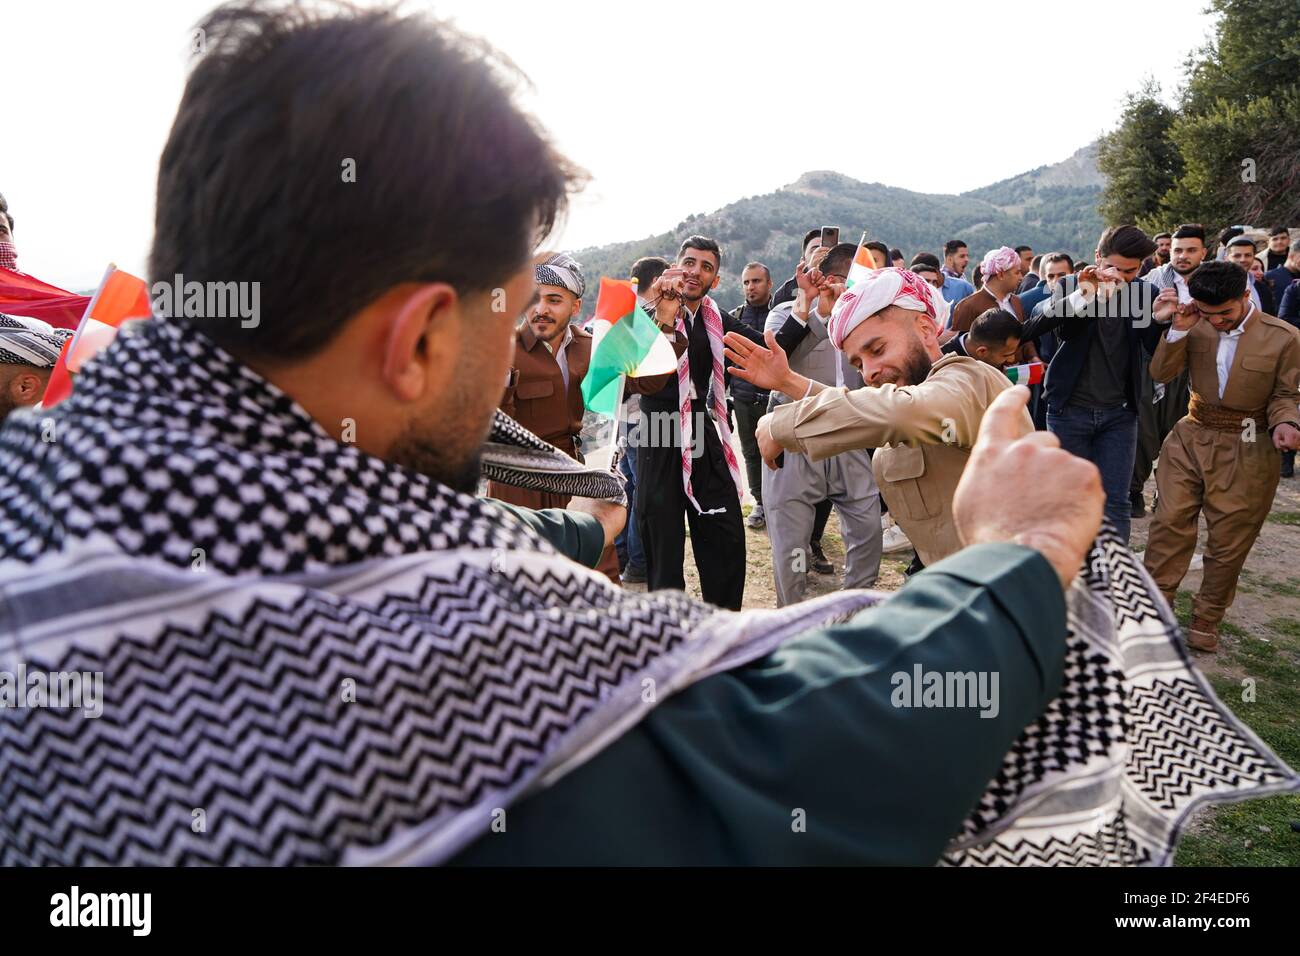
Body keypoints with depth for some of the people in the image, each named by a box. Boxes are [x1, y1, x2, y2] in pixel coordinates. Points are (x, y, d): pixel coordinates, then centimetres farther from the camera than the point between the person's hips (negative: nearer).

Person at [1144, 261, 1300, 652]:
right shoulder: (1196, 328, -2)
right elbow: (1161, 373, -8)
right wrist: (1178, 329, -20)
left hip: (1248, 450, -2)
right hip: (1191, 438, 2)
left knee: (1229, 540, 7)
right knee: (1169, 523, 1)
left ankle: (1206, 621, 22)